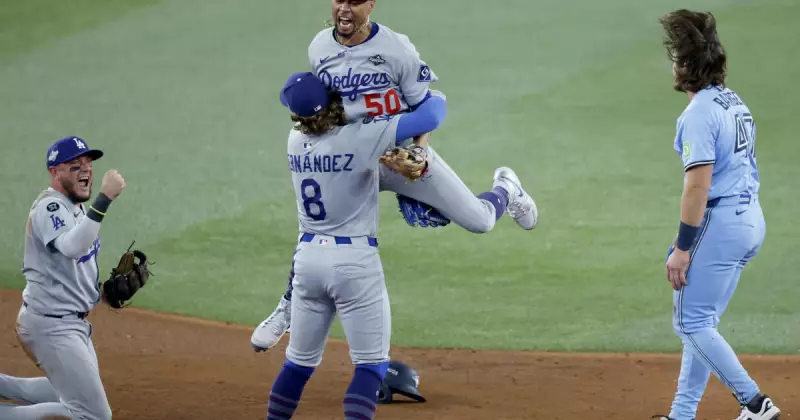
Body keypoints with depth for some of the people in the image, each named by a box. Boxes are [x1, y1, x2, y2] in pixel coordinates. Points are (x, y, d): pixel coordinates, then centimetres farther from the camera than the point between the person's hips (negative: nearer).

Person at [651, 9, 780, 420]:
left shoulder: (699, 112, -16)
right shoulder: (736, 103, 12)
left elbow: (699, 184, -21)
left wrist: (683, 247, -19)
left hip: (720, 223, -10)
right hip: (751, 218, 10)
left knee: (691, 322, -4)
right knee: (700, 322, 15)